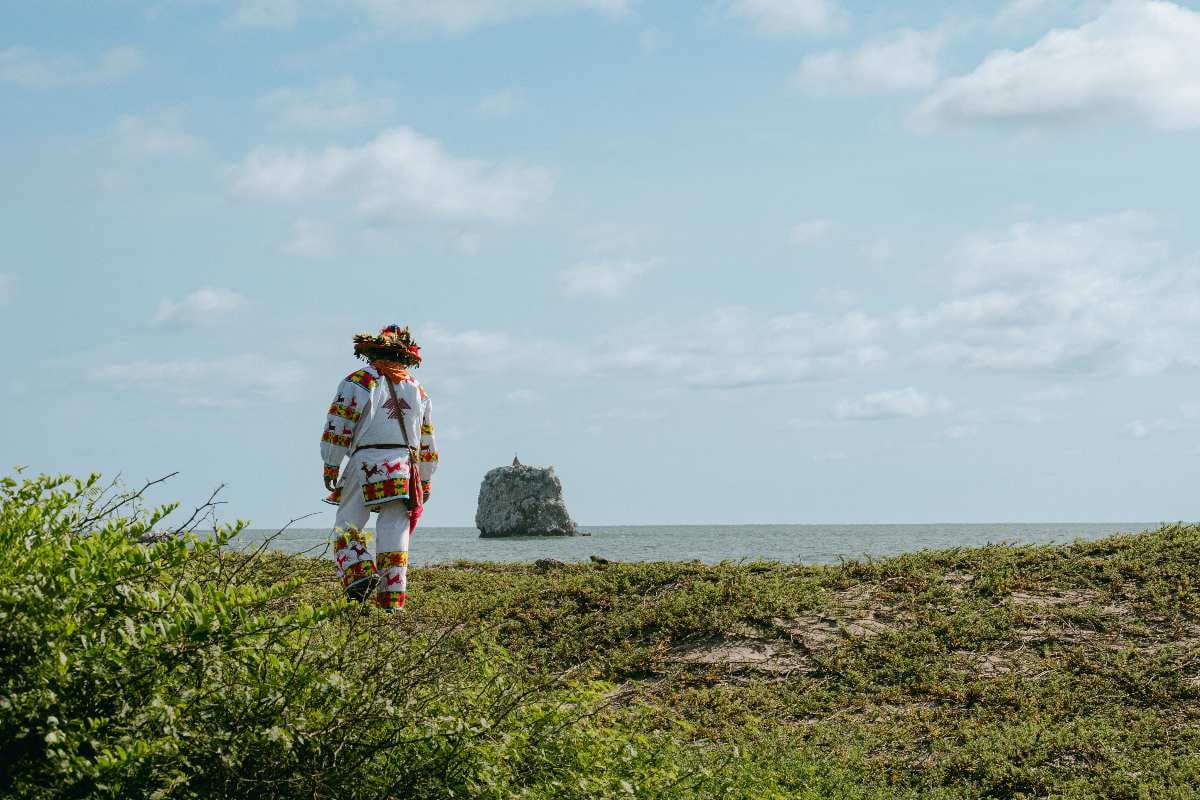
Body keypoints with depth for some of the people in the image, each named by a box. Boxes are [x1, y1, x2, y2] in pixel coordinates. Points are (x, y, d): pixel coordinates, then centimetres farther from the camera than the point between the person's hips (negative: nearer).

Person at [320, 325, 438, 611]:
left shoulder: (358, 382, 3)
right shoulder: (417, 390, 19)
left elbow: (338, 428, -4)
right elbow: (427, 441, 23)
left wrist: (330, 466, 2)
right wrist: (425, 480, 29)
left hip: (367, 462, -4)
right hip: (405, 468, 4)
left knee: (347, 526, 5)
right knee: (395, 534, 3)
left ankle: (359, 574, -18)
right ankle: (393, 600, -1)